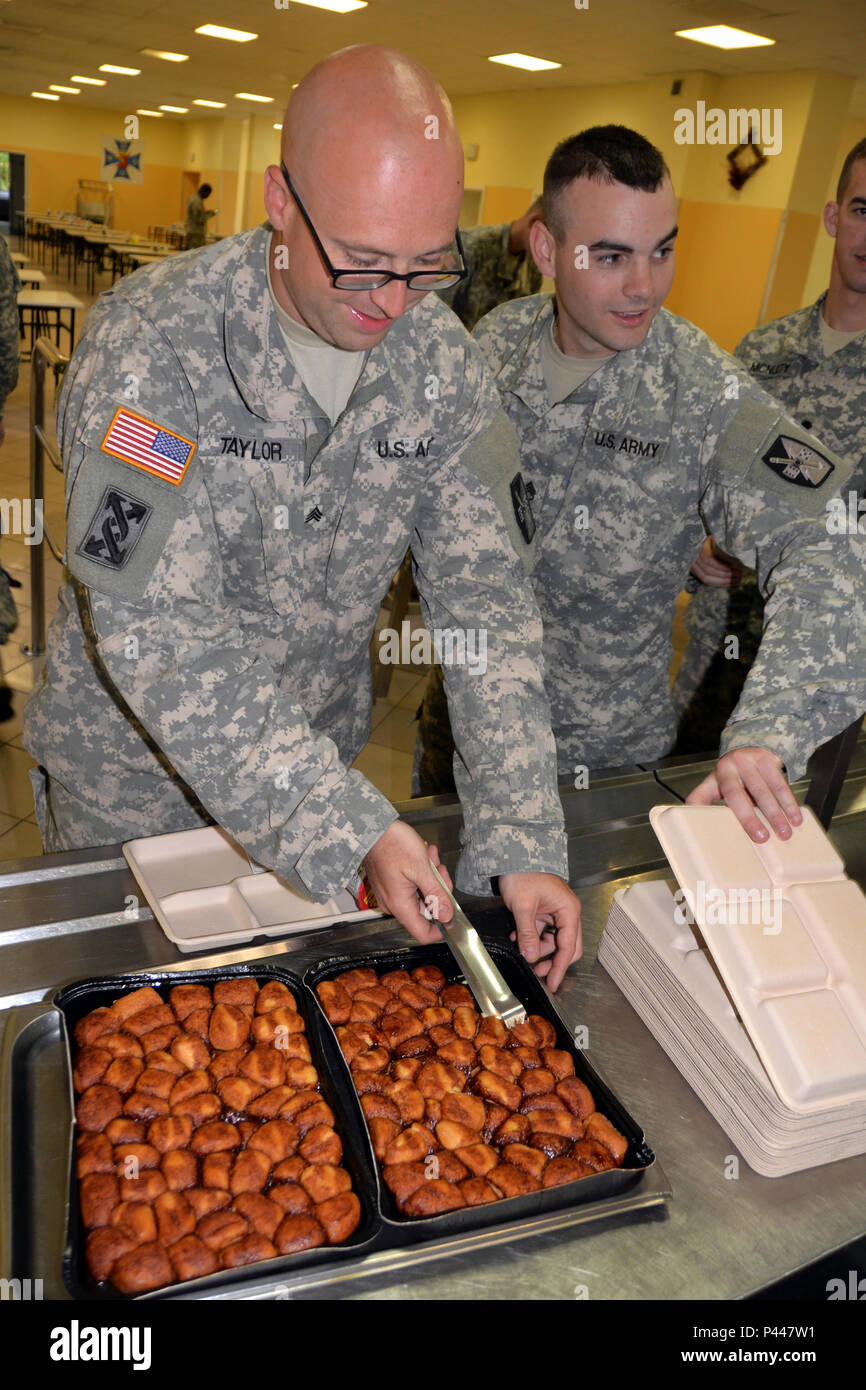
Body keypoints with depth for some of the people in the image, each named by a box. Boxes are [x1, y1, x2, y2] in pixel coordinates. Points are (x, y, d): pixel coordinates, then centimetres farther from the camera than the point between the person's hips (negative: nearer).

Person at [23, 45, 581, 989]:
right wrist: (349, 831, -34)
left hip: (318, 769, 4)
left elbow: (486, 602, -13)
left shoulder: (441, 361, -12)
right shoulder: (149, 344, -26)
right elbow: (158, 640, -30)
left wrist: (520, 844, -20)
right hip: (133, 783, -3)